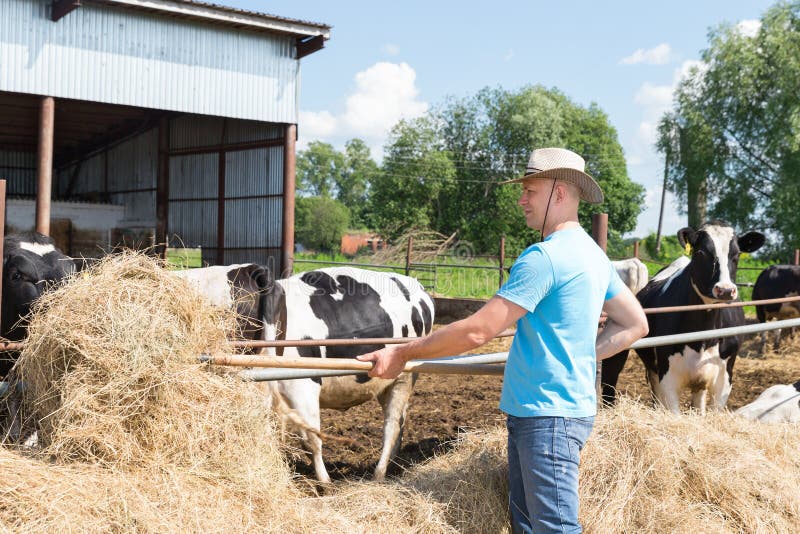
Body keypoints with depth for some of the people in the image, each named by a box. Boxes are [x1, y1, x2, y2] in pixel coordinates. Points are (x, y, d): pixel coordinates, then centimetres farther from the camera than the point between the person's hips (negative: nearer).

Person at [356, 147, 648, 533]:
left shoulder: (544, 256, -17)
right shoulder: (592, 253, 13)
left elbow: (477, 331, -20)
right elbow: (635, 325, 19)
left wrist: (402, 354, -11)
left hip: (547, 414, -10)